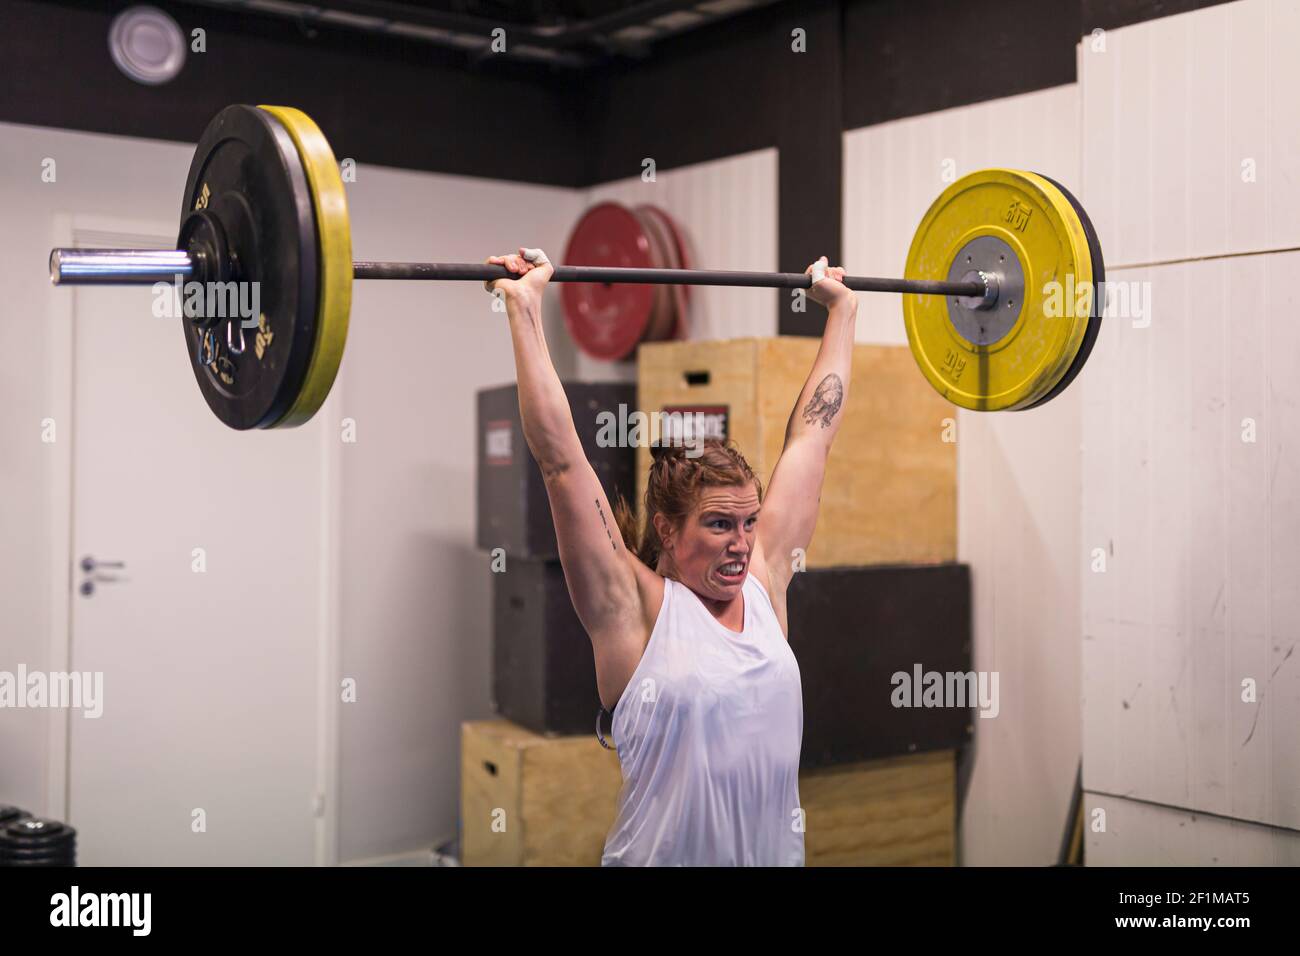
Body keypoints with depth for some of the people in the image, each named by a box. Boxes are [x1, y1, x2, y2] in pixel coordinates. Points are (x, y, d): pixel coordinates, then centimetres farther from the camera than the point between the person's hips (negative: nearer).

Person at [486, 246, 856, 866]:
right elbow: (559, 456, -19)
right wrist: (525, 310, -20)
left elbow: (812, 432, 5)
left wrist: (842, 308, 11)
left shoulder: (764, 582, -1)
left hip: (777, 850, 5)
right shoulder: (633, 607, -12)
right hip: (664, 854, -5)